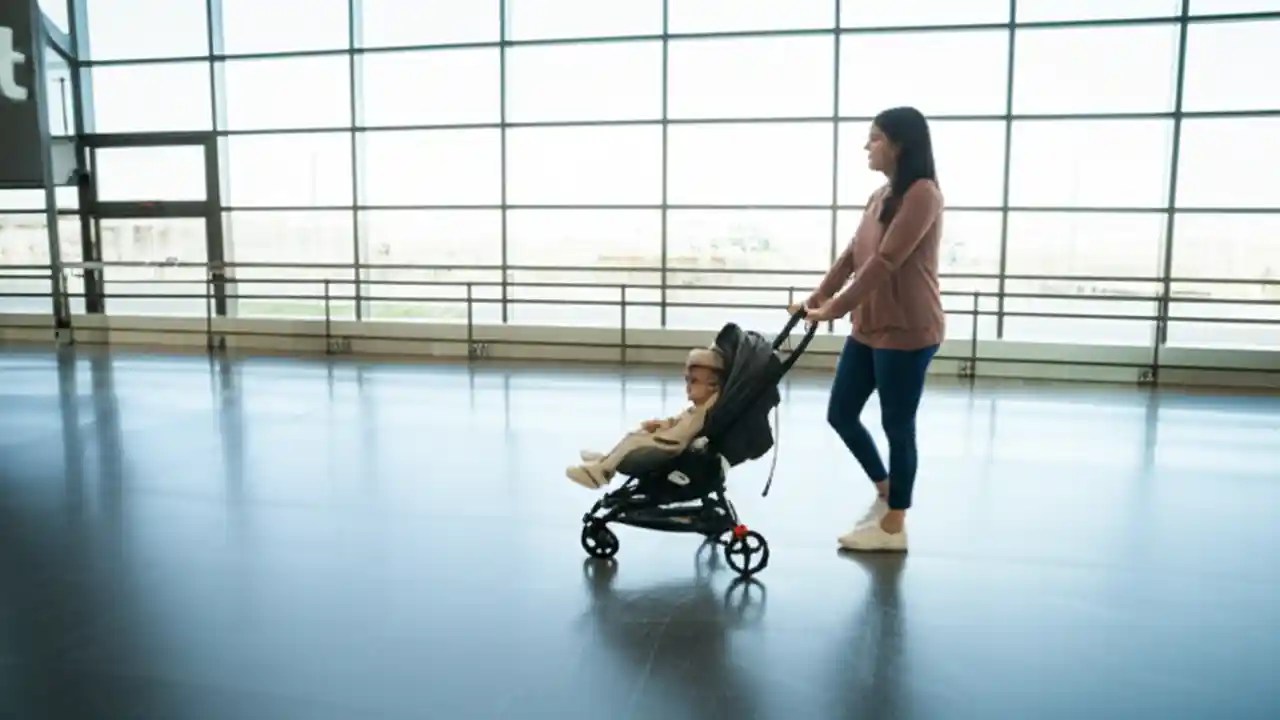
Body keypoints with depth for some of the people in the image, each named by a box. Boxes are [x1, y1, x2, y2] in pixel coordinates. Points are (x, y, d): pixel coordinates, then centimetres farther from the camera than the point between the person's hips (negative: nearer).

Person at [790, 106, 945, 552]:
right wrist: (818, 296, 5)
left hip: (908, 330, -9)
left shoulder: (922, 193, -14)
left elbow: (885, 261, -21)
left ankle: (893, 526, 17)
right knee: (841, 413, 13)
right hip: (869, 326, 9)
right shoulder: (880, 196, 15)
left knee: (898, 424, 2)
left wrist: (837, 307, -20)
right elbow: (853, 253, 15)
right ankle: (885, 490, 33)